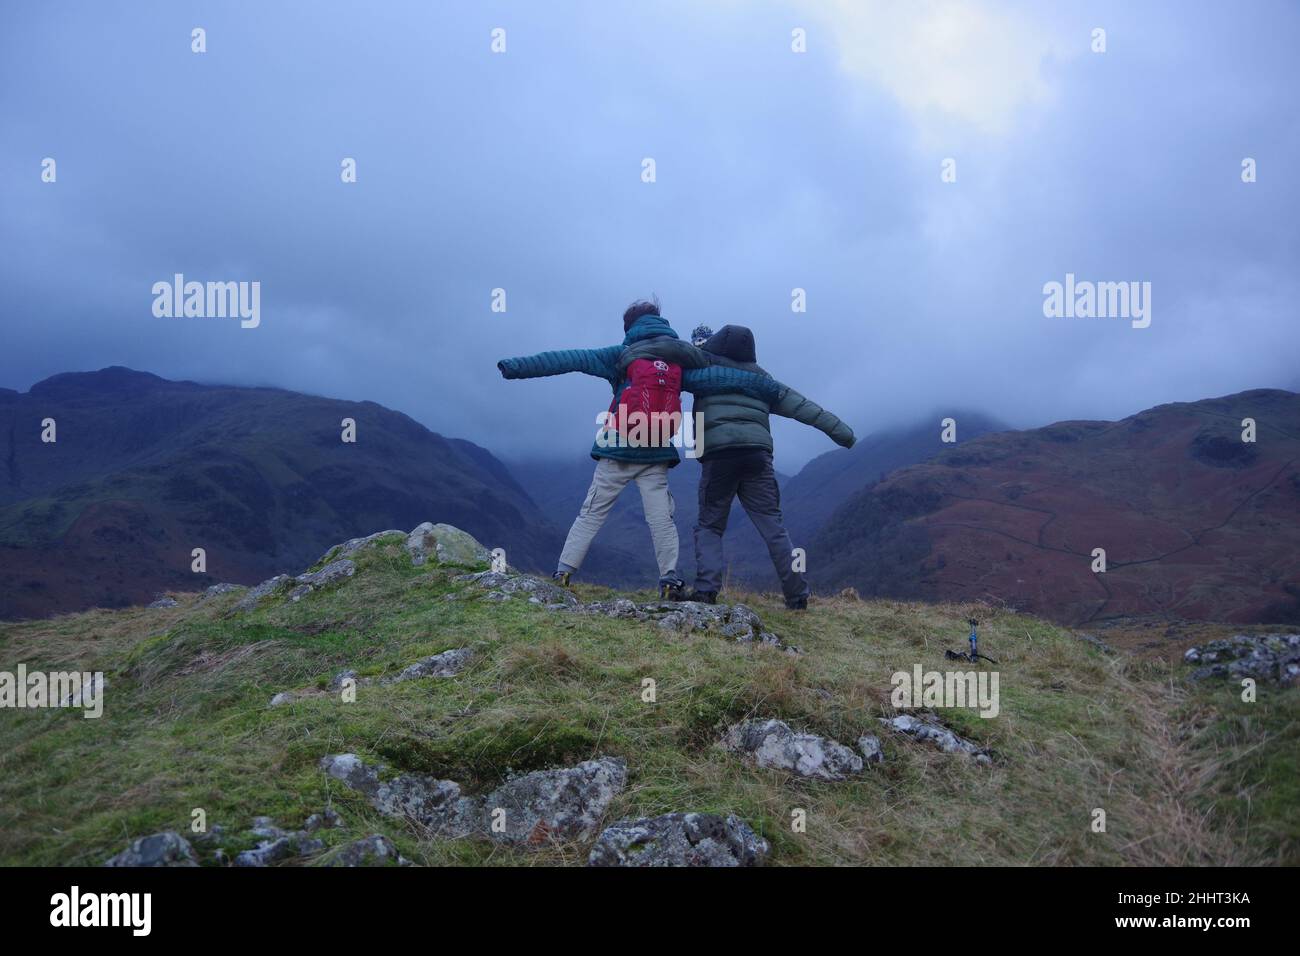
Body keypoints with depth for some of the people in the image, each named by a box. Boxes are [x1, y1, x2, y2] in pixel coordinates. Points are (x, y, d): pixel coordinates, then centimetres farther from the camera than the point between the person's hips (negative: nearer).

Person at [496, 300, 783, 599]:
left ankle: (563, 573, 3)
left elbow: (569, 359, -4)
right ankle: (670, 578, -7)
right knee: (661, 518, 5)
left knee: (591, 514, 6)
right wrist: (766, 386, 0)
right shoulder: (680, 360, 5)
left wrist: (517, 367, -6)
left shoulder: (620, 356, 0)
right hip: (656, 455, 1)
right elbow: (715, 378, -2)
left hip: (617, 452, -1)